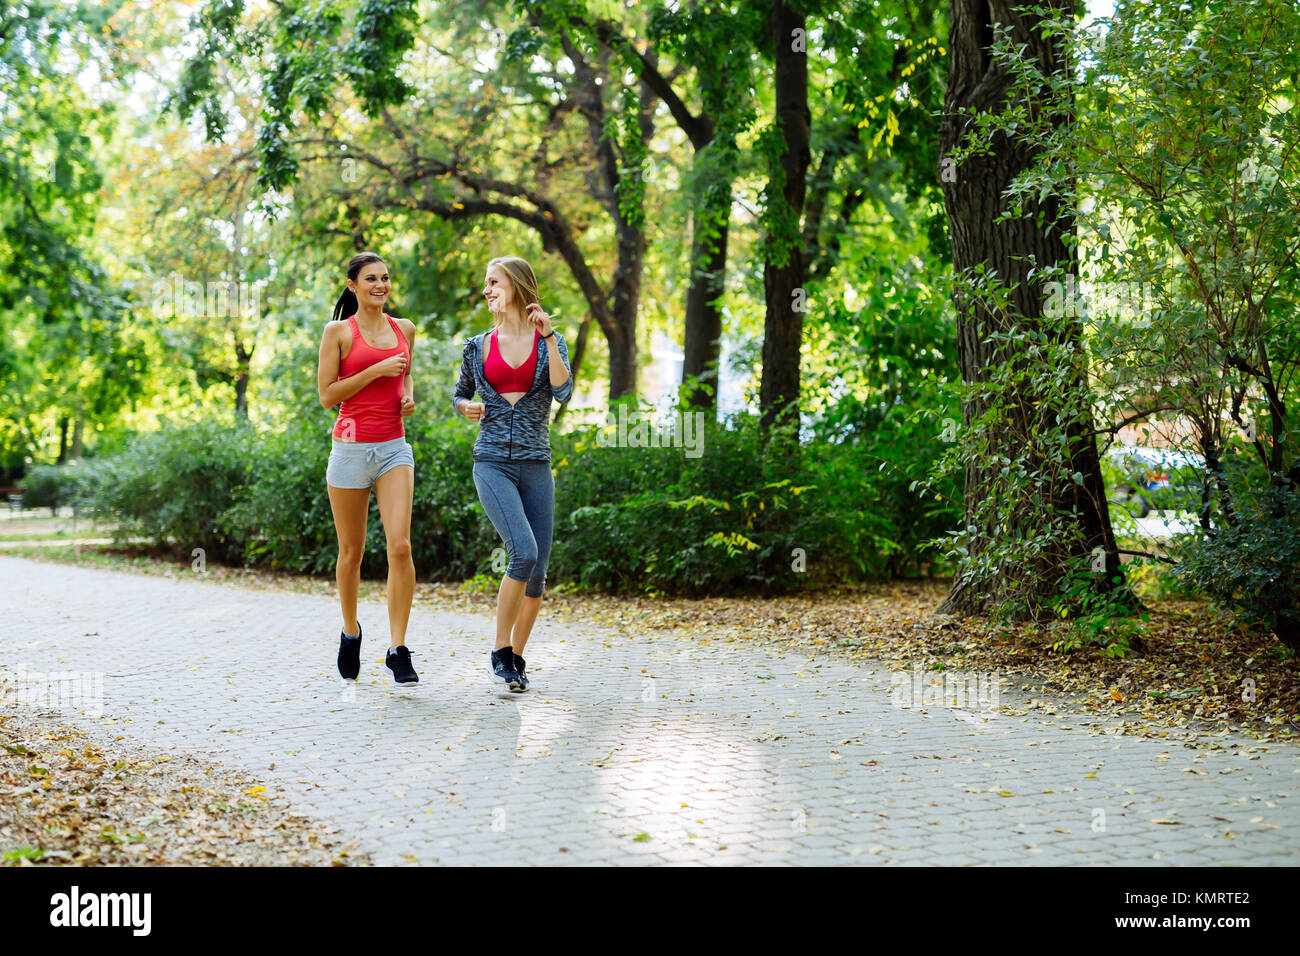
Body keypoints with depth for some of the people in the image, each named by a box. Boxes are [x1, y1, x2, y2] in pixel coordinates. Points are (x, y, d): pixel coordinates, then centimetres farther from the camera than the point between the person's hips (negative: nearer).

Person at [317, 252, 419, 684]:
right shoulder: (338, 332, -1)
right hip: (351, 448, -2)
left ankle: (398, 648, -9)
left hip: (394, 447, 2)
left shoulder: (405, 329, 11)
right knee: (351, 551, 8)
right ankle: (350, 632, 32)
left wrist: (409, 394, 7)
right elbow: (327, 395, -6)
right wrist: (376, 371, -13)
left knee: (400, 546, -13)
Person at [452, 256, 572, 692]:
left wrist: (548, 336, -13)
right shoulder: (478, 346, 9)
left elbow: (563, 392, -12)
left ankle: (516, 656, 18)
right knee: (524, 551, -22)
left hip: (536, 464, 1)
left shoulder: (549, 342, 6)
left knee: (537, 570, 1)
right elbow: (459, 394, 25)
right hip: (493, 463, -1)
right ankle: (501, 652, -8)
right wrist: (467, 407, 3)